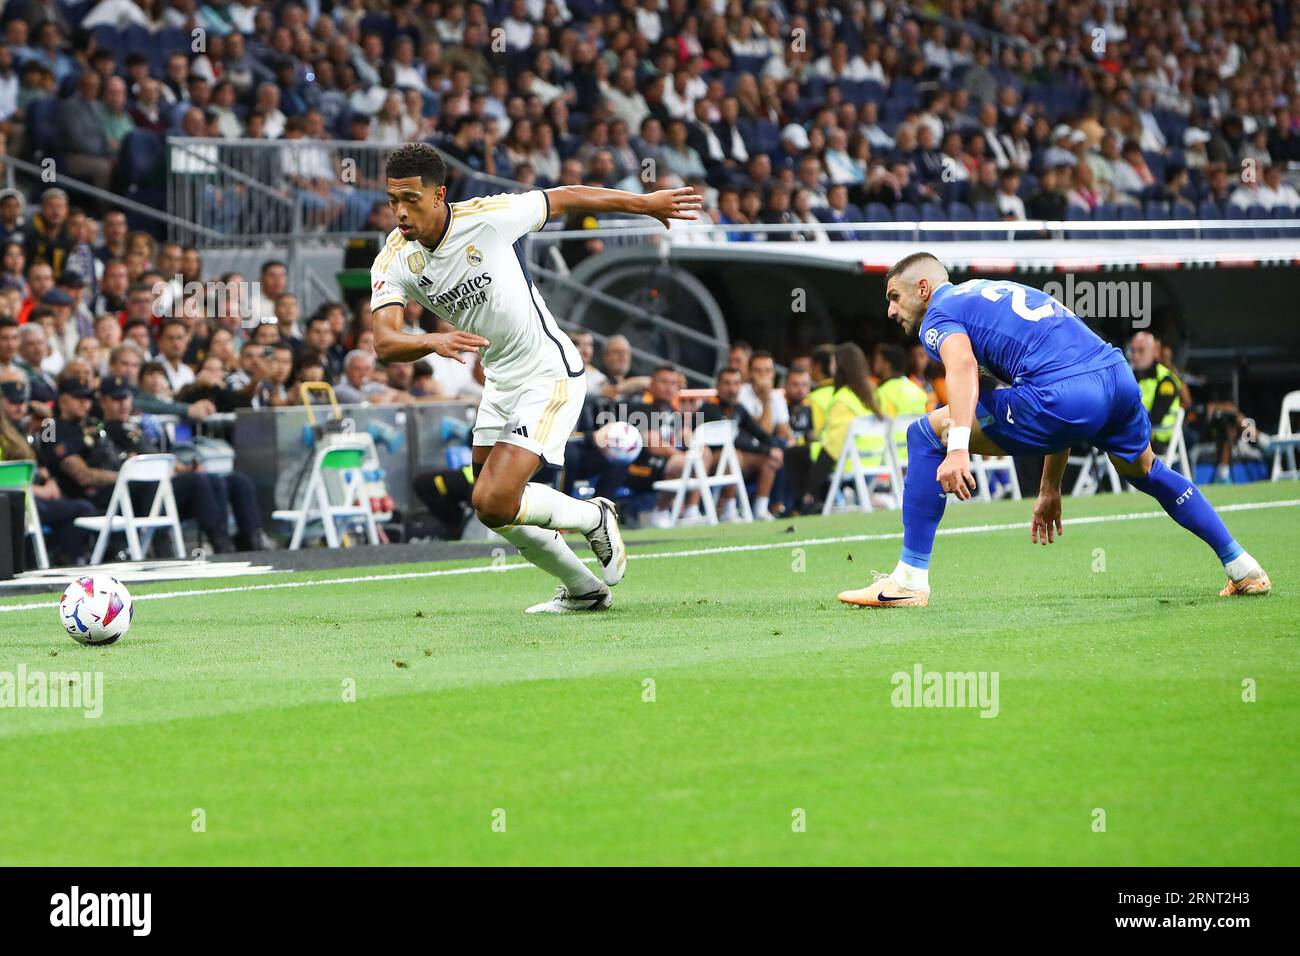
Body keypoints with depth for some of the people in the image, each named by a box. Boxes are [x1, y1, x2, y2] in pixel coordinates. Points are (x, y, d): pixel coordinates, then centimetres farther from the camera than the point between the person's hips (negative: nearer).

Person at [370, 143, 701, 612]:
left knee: (494, 503, -17)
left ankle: (594, 517, 10)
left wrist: (645, 202, 5)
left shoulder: (488, 218, -21)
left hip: (551, 376, -7)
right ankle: (585, 589, 36)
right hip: (501, 382, 7)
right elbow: (385, 342, -23)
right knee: (494, 507, 14)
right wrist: (433, 341, -45)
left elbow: (567, 197, -6)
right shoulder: (394, 261, -10)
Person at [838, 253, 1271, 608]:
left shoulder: (939, 314, 11)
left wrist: (957, 448, -28)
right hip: (1118, 373, 8)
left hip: (1062, 393, -8)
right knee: (1146, 472, 38)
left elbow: (962, 364, -17)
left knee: (927, 434, 3)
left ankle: (910, 581, 0)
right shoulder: (998, 291, 35)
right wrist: (1050, 490, 43)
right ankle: (1244, 570, 44)